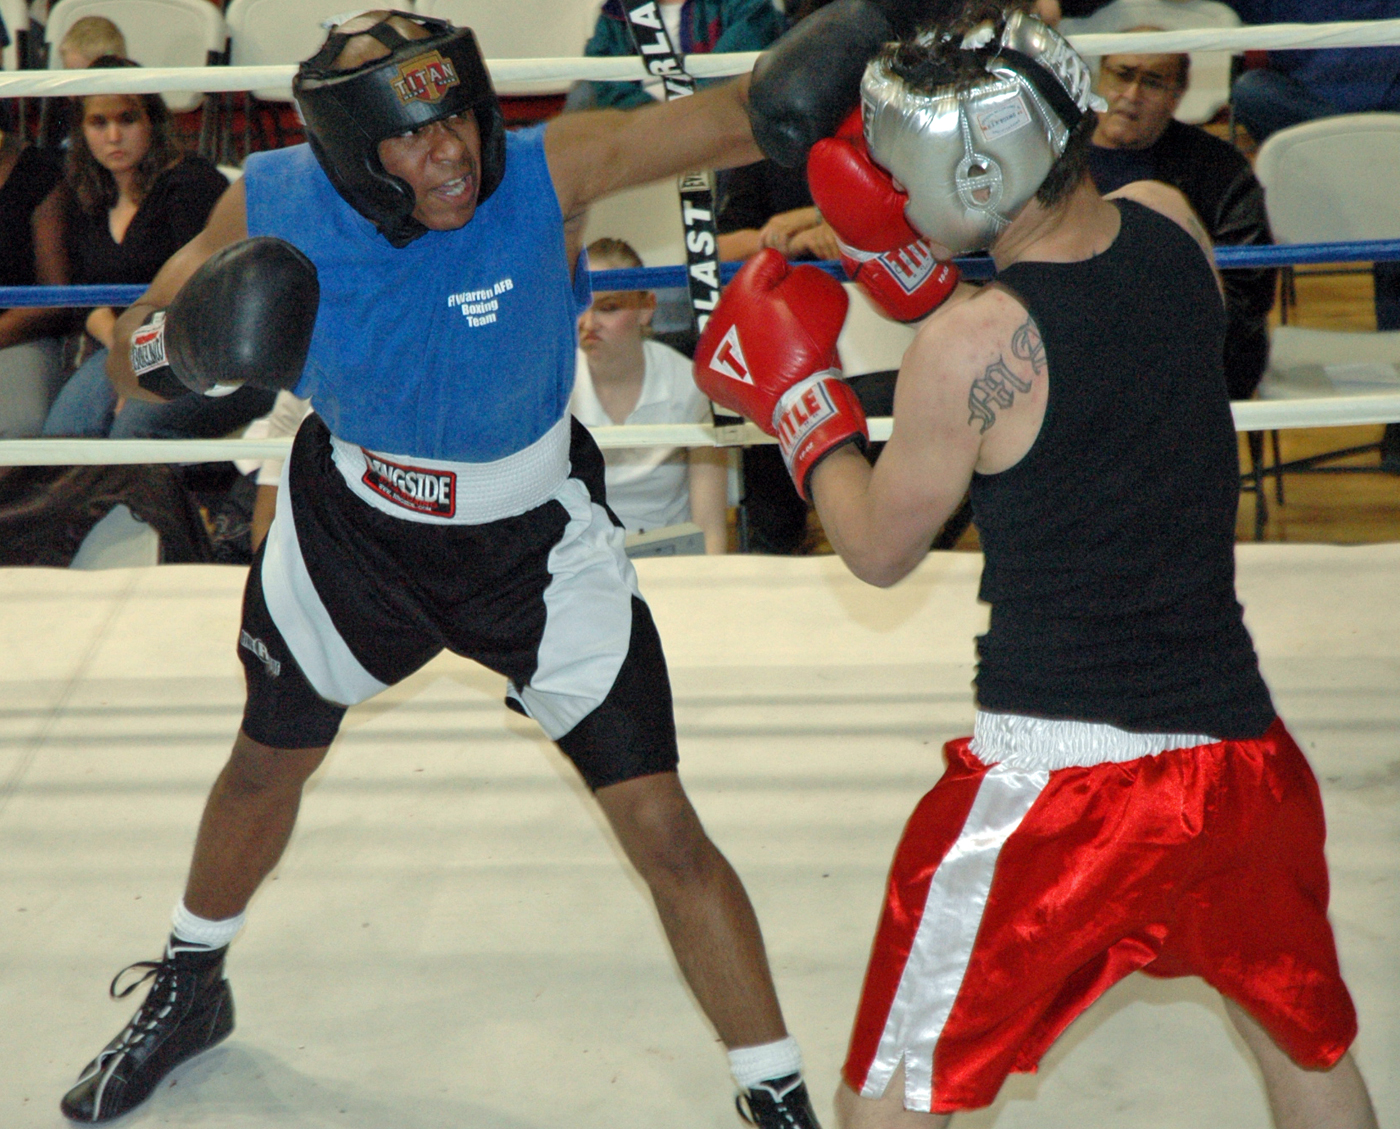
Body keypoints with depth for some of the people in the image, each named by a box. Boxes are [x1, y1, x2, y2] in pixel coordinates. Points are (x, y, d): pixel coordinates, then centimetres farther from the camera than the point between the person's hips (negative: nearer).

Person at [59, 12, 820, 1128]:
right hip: (351, 521, 3)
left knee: (662, 827, -8)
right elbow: (133, 358, -10)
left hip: (536, 540, -3)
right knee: (265, 765, 24)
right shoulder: (273, 206, -21)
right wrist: (181, 343, -33)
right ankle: (189, 991, 54)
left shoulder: (544, 171, -29)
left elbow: (738, 118, -37)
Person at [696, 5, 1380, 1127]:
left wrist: (797, 389, 9)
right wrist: (912, 252, 16)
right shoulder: (1171, 227, -2)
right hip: (1240, 748, 6)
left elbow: (880, 549, -2)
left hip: (1057, 776, -6)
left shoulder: (968, 347, -18)